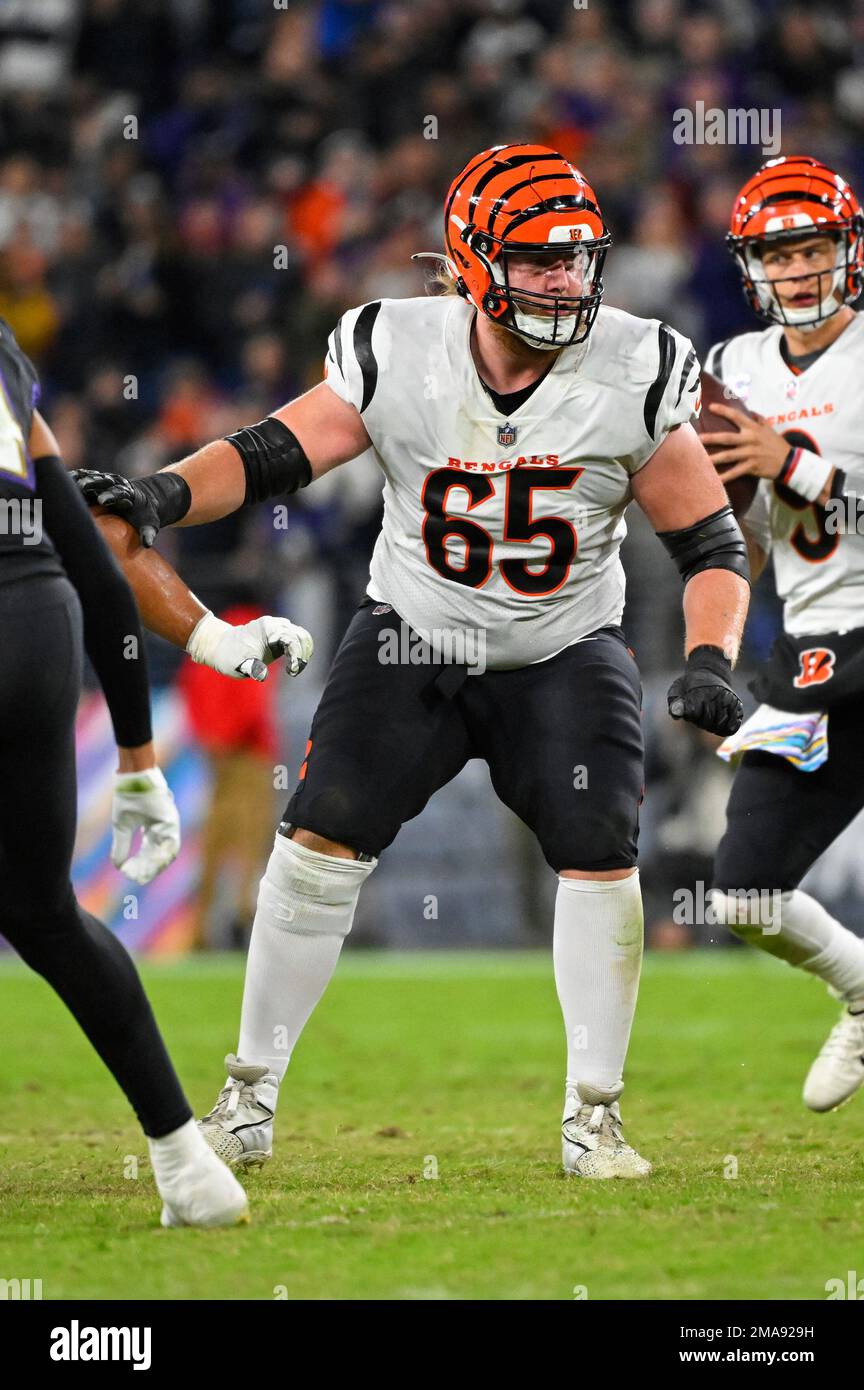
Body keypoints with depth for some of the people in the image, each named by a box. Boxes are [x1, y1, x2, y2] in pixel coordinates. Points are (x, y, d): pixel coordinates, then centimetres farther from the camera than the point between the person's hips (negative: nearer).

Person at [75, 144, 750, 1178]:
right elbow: (273, 453, -14)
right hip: (412, 636, 0)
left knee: (600, 855, -14)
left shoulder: (633, 377, -16)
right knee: (320, 839, -9)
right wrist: (165, 493, -32)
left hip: (564, 656, 0)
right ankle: (249, 1102, 4)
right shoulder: (396, 355, -15)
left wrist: (709, 661, -25)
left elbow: (711, 542, -9)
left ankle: (593, 1119, 2)